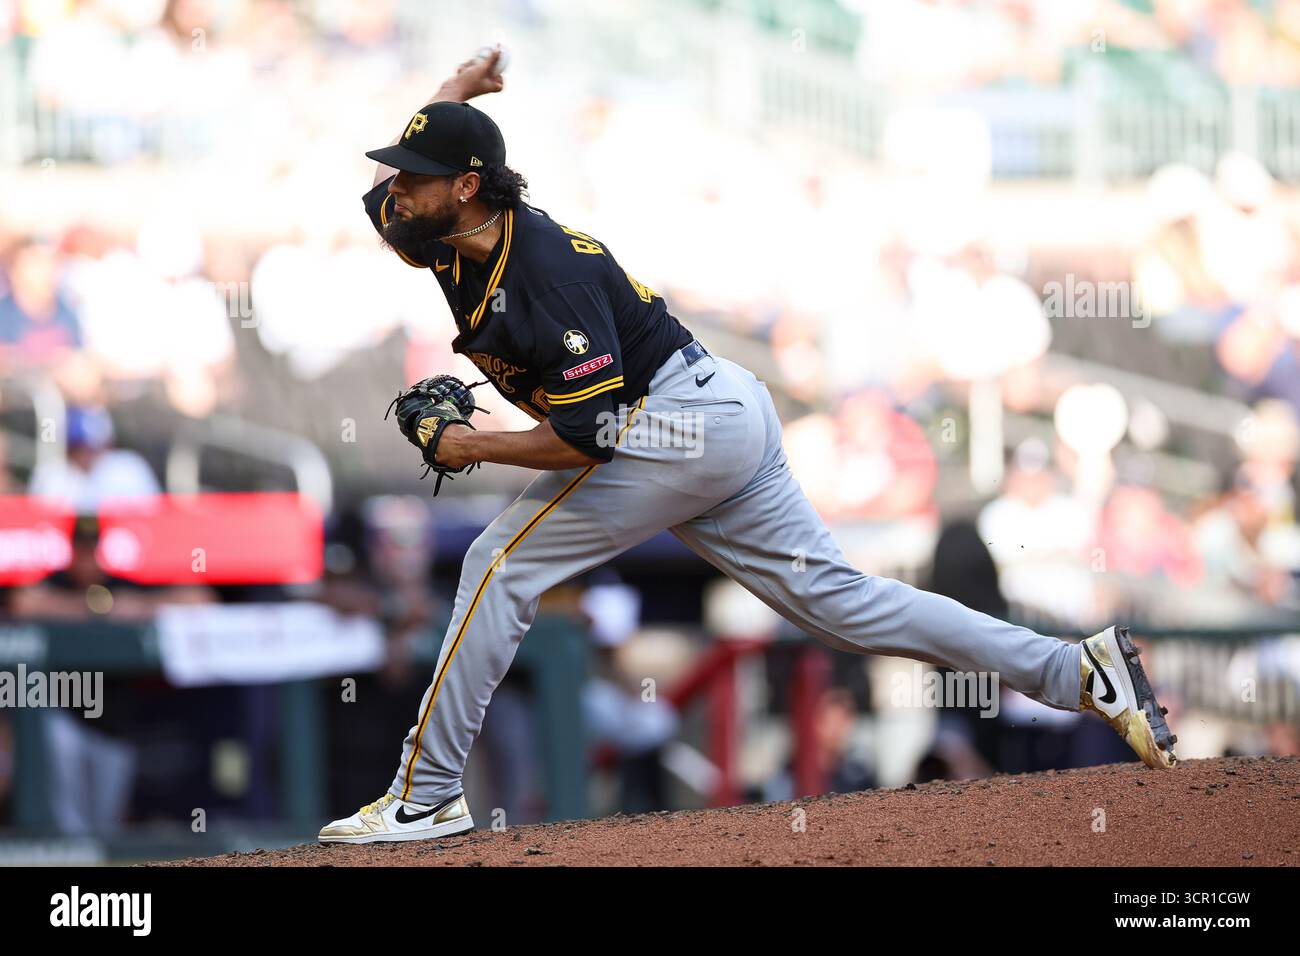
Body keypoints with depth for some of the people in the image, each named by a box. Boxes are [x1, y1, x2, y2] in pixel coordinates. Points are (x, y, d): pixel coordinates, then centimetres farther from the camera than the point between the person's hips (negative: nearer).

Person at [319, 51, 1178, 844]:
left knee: (502, 565, -10)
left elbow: (587, 436, -26)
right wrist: (451, 98, 17)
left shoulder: (546, 273, -23)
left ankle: (425, 797, -7)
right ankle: (1079, 671, 4)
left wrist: (477, 447, -17)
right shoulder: (448, 237, 3)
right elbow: (383, 197, 25)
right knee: (836, 597, 6)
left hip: (680, 426, -10)